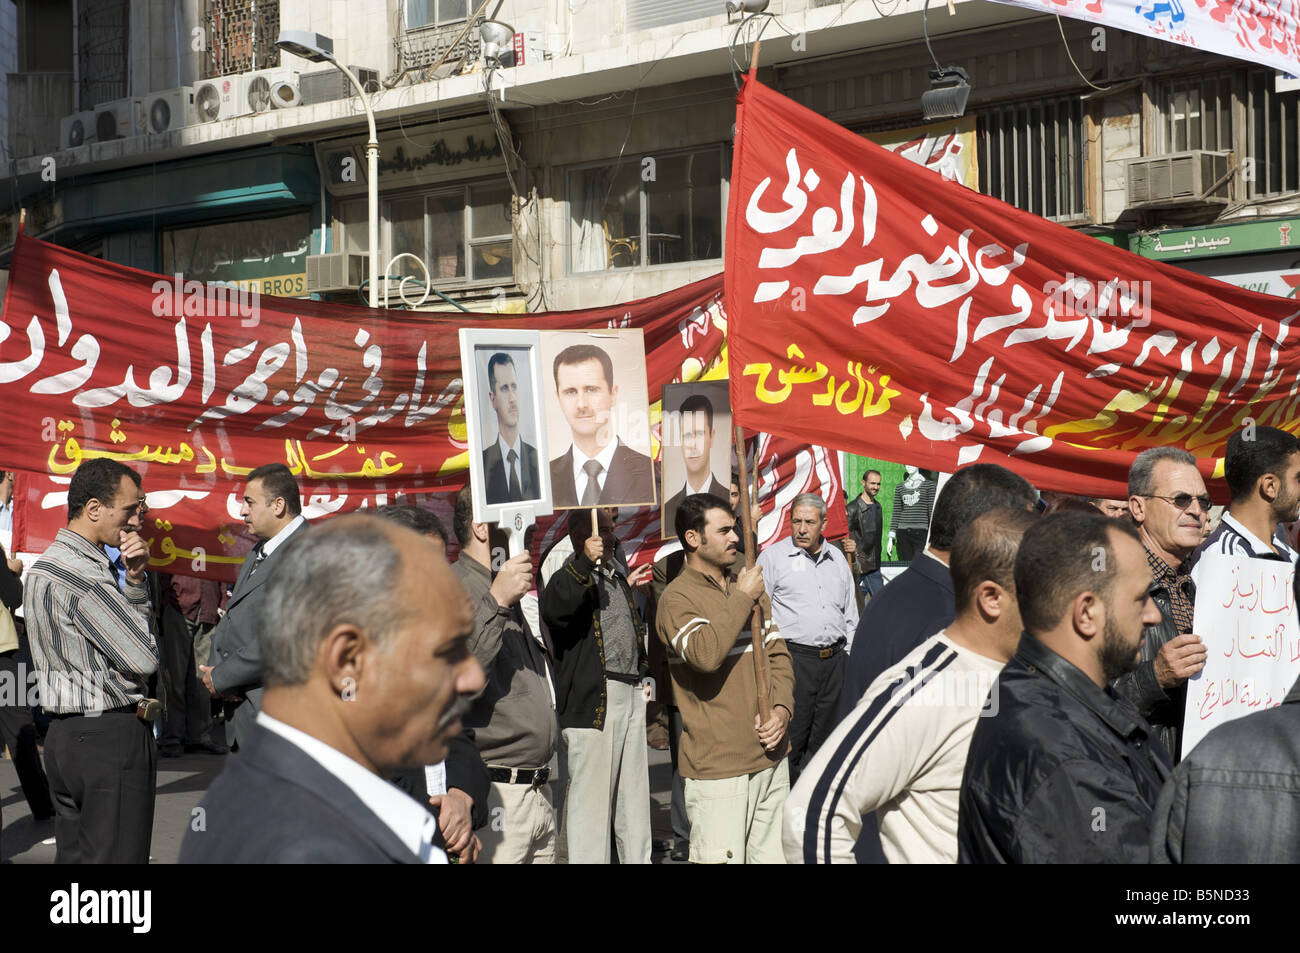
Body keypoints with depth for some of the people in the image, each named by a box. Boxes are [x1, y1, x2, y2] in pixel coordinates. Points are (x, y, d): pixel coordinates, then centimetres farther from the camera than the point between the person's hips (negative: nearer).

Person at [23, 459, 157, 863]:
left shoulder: (47, 565, 14)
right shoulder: (81, 574, -18)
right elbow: (144, 658, -16)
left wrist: (134, 579, -1)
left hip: (66, 735, 10)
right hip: (110, 737, -10)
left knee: (74, 856, 13)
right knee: (115, 858, -6)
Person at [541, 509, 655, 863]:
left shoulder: (615, 574, 18)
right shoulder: (572, 578, -8)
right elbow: (553, 609, -32)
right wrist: (585, 562, -35)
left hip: (631, 693, 8)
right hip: (592, 699, -8)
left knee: (634, 793, 15)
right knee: (592, 792, -9)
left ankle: (637, 857, 24)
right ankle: (587, 858, -6)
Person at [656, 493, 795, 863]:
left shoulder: (751, 589, 14)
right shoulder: (677, 597, -8)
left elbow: (777, 654, 15)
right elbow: (705, 653, -26)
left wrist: (781, 708, -2)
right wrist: (741, 598, -16)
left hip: (770, 755, 7)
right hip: (717, 765, -7)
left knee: (773, 856, 11)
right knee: (722, 857, -6)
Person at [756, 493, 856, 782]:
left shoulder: (837, 558, 15)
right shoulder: (773, 556, 0)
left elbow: (850, 613, 22)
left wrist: (849, 655, 15)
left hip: (834, 658, 5)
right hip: (794, 658, -5)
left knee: (825, 737, 9)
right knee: (790, 739, -6)